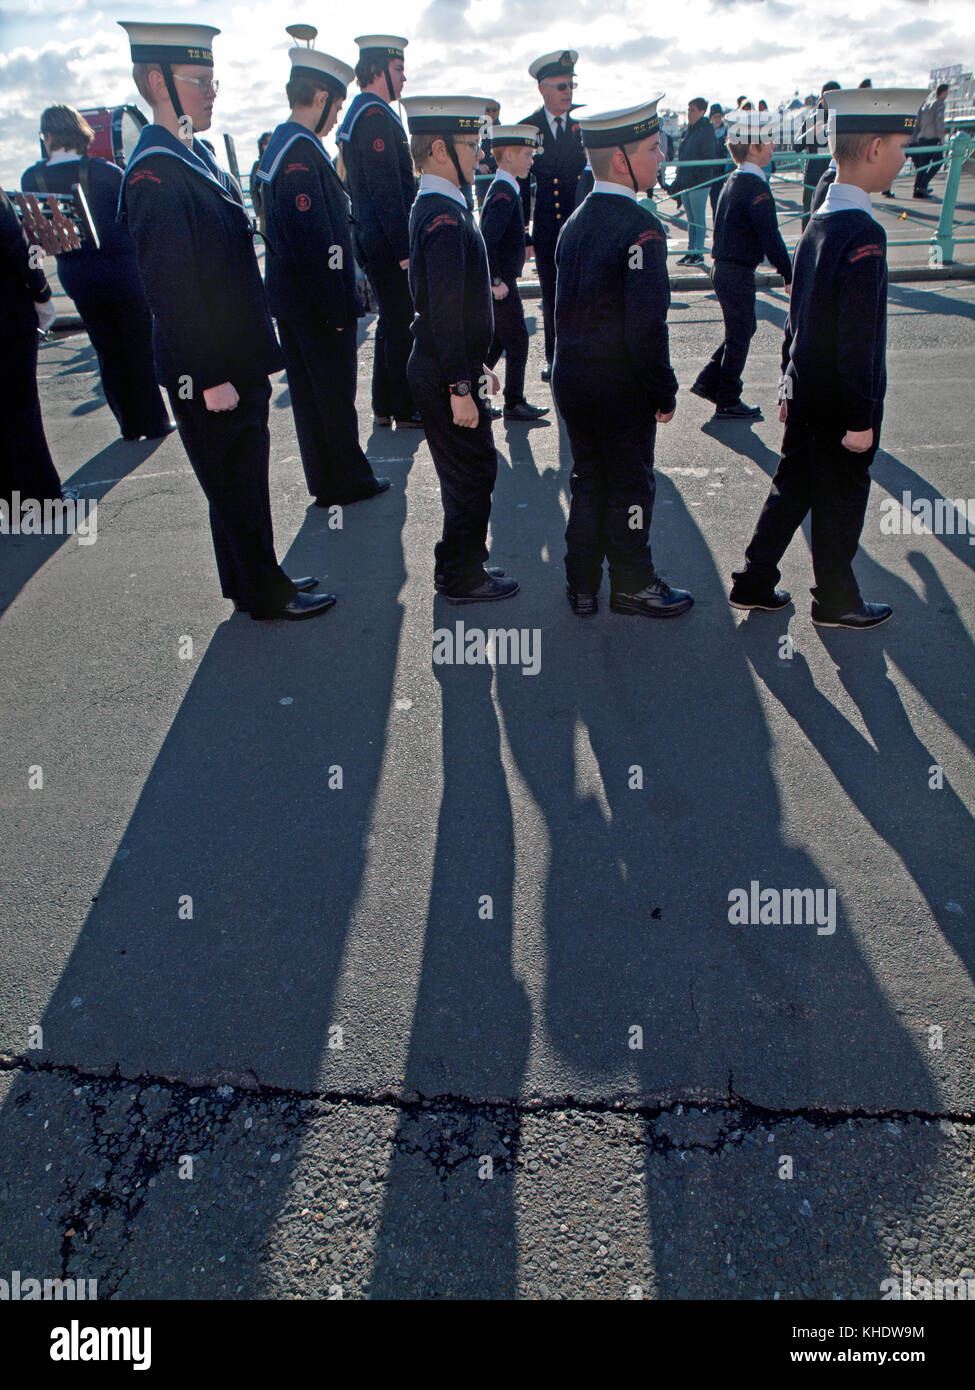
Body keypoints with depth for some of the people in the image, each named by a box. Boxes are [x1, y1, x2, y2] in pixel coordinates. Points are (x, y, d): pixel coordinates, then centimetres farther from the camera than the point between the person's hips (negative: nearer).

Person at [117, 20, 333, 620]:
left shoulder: (196, 157, 14)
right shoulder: (155, 172, -16)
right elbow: (170, 289, -21)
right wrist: (210, 377, -21)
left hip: (239, 361, 9)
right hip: (211, 373, -9)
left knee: (245, 479, 17)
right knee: (236, 486, 3)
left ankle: (254, 578, 31)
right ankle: (265, 594, 16)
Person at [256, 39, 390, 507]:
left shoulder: (278, 144, 15)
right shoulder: (302, 153, -17)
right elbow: (313, 241, -23)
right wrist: (338, 309, -20)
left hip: (288, 298, 10)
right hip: (316, 304, -10)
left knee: (309, 393, 14)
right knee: (335, 396, 1)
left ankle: (325, 480, 25)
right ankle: (346, 481, 13)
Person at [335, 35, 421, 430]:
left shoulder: (355, 116, 19)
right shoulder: (376, 116, -13)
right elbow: (386, 188, -21)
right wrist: (405, 248, -22)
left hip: (372, 241, 10)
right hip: (388, 242, -10)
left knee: (391, 323, 15)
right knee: (402, 326, -5)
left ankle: (384, 407, 21)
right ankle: (406, 411, 2)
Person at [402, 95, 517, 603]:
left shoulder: (436, 207, 14)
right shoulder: (444, 215, -18)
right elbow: (445, 310, -23)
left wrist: (476, 365, 23)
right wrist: (460, 388, -23)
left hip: (449, 366, 10)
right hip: (446, 375, -10)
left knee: (470, 472, 18)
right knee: (472, 475, 0)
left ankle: (458, 566, 31)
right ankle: (462, 578, 14)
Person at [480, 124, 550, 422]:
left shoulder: (503, 190, 14)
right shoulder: (504, 194, -17)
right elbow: (487, 241, -26)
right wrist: (496, 282, -24)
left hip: (501, 282, 10)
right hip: (501, 284, -10)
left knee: (496, 339, 15)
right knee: (516, 340, -2)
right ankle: (514, 404, 7)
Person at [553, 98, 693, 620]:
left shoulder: (575, 222, 8)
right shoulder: (640, 228, -17)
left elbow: (566, 309, 12)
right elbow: (646, 325, -22)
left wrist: (576, 368, 18)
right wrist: (664, 390, -12)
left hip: (571, 381, 7)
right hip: (622, 388, -7)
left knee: (587, 481, 16)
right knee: (629, 485, 7)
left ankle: (581, 586, 25)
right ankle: (632, 585, 22)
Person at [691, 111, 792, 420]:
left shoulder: (733, 182, 12)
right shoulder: (754, 186, -17)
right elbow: (770, 236, -21)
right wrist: (789, 276, -15)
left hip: (724, 269, 9)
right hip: (738, 274, -9)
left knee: (743, 329, 19)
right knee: (739, 335, 1)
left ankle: (708, 382, 20)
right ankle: (727, 403, 9)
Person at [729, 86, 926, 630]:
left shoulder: (819, 222, 6)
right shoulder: (864, 234, -21)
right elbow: (858, 337, -23)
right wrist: (860, 419, -18)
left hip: (806, 398, 8)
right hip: (839, 408, -8)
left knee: (792, 489, 17)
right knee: (841, 503, 7)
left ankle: (754, 584, 25)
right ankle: (837, 602, 23)